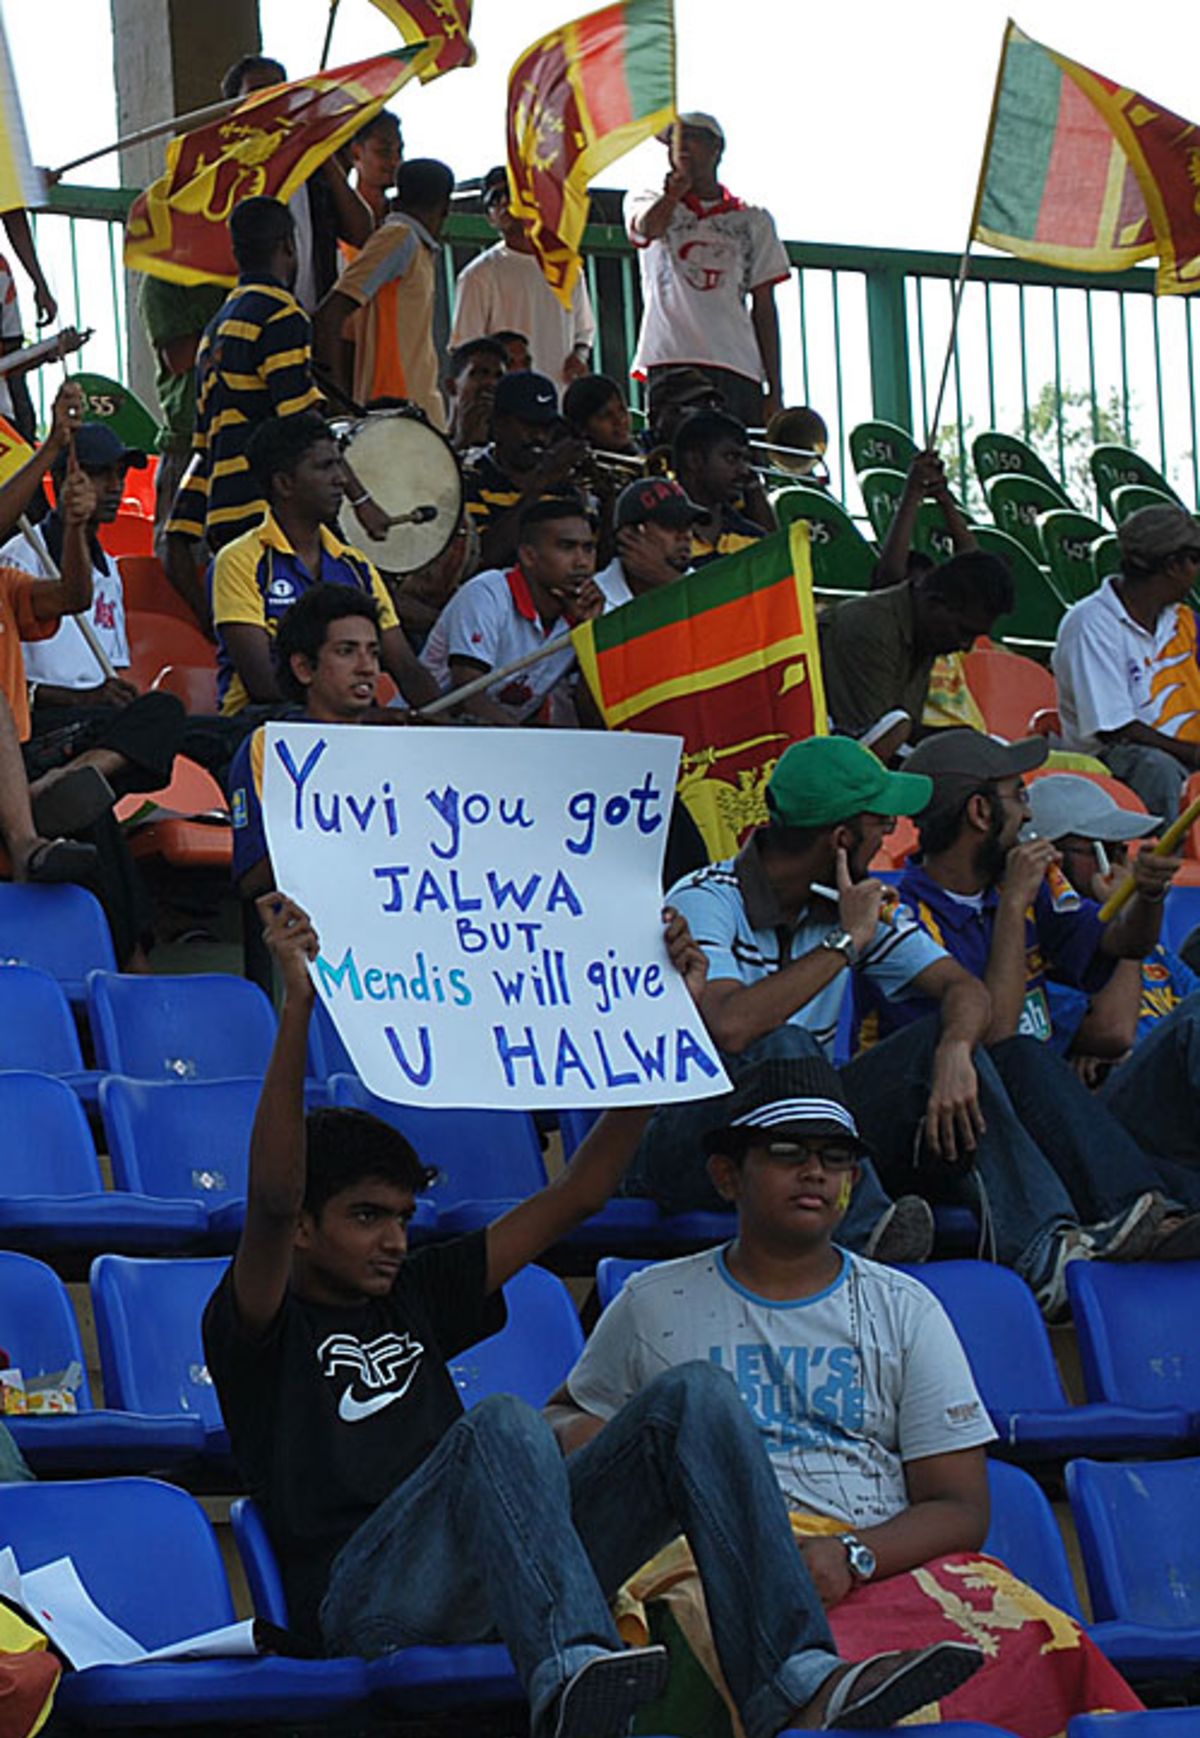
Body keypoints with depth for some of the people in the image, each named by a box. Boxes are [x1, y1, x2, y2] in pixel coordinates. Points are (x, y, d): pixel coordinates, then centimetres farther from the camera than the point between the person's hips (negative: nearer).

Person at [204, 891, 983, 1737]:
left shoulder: (415, 1295, 29)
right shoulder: (260, 1326, 10)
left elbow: (578, 1194, 28)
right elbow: (272, 1200, -12)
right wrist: (298, 1005, -22)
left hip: (492, 1587, 6)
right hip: (365, 1598, -6)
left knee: (696, 1395, -12)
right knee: (504, 1421, -34)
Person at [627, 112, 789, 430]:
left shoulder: (753, 221, 17)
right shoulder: (648, 204, 14)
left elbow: (764, 309, 14)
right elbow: (648, 228, -14)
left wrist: (775, 391, 8)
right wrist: (676, 189, -1)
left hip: (737, 368, 2)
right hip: (671, 363, -2)